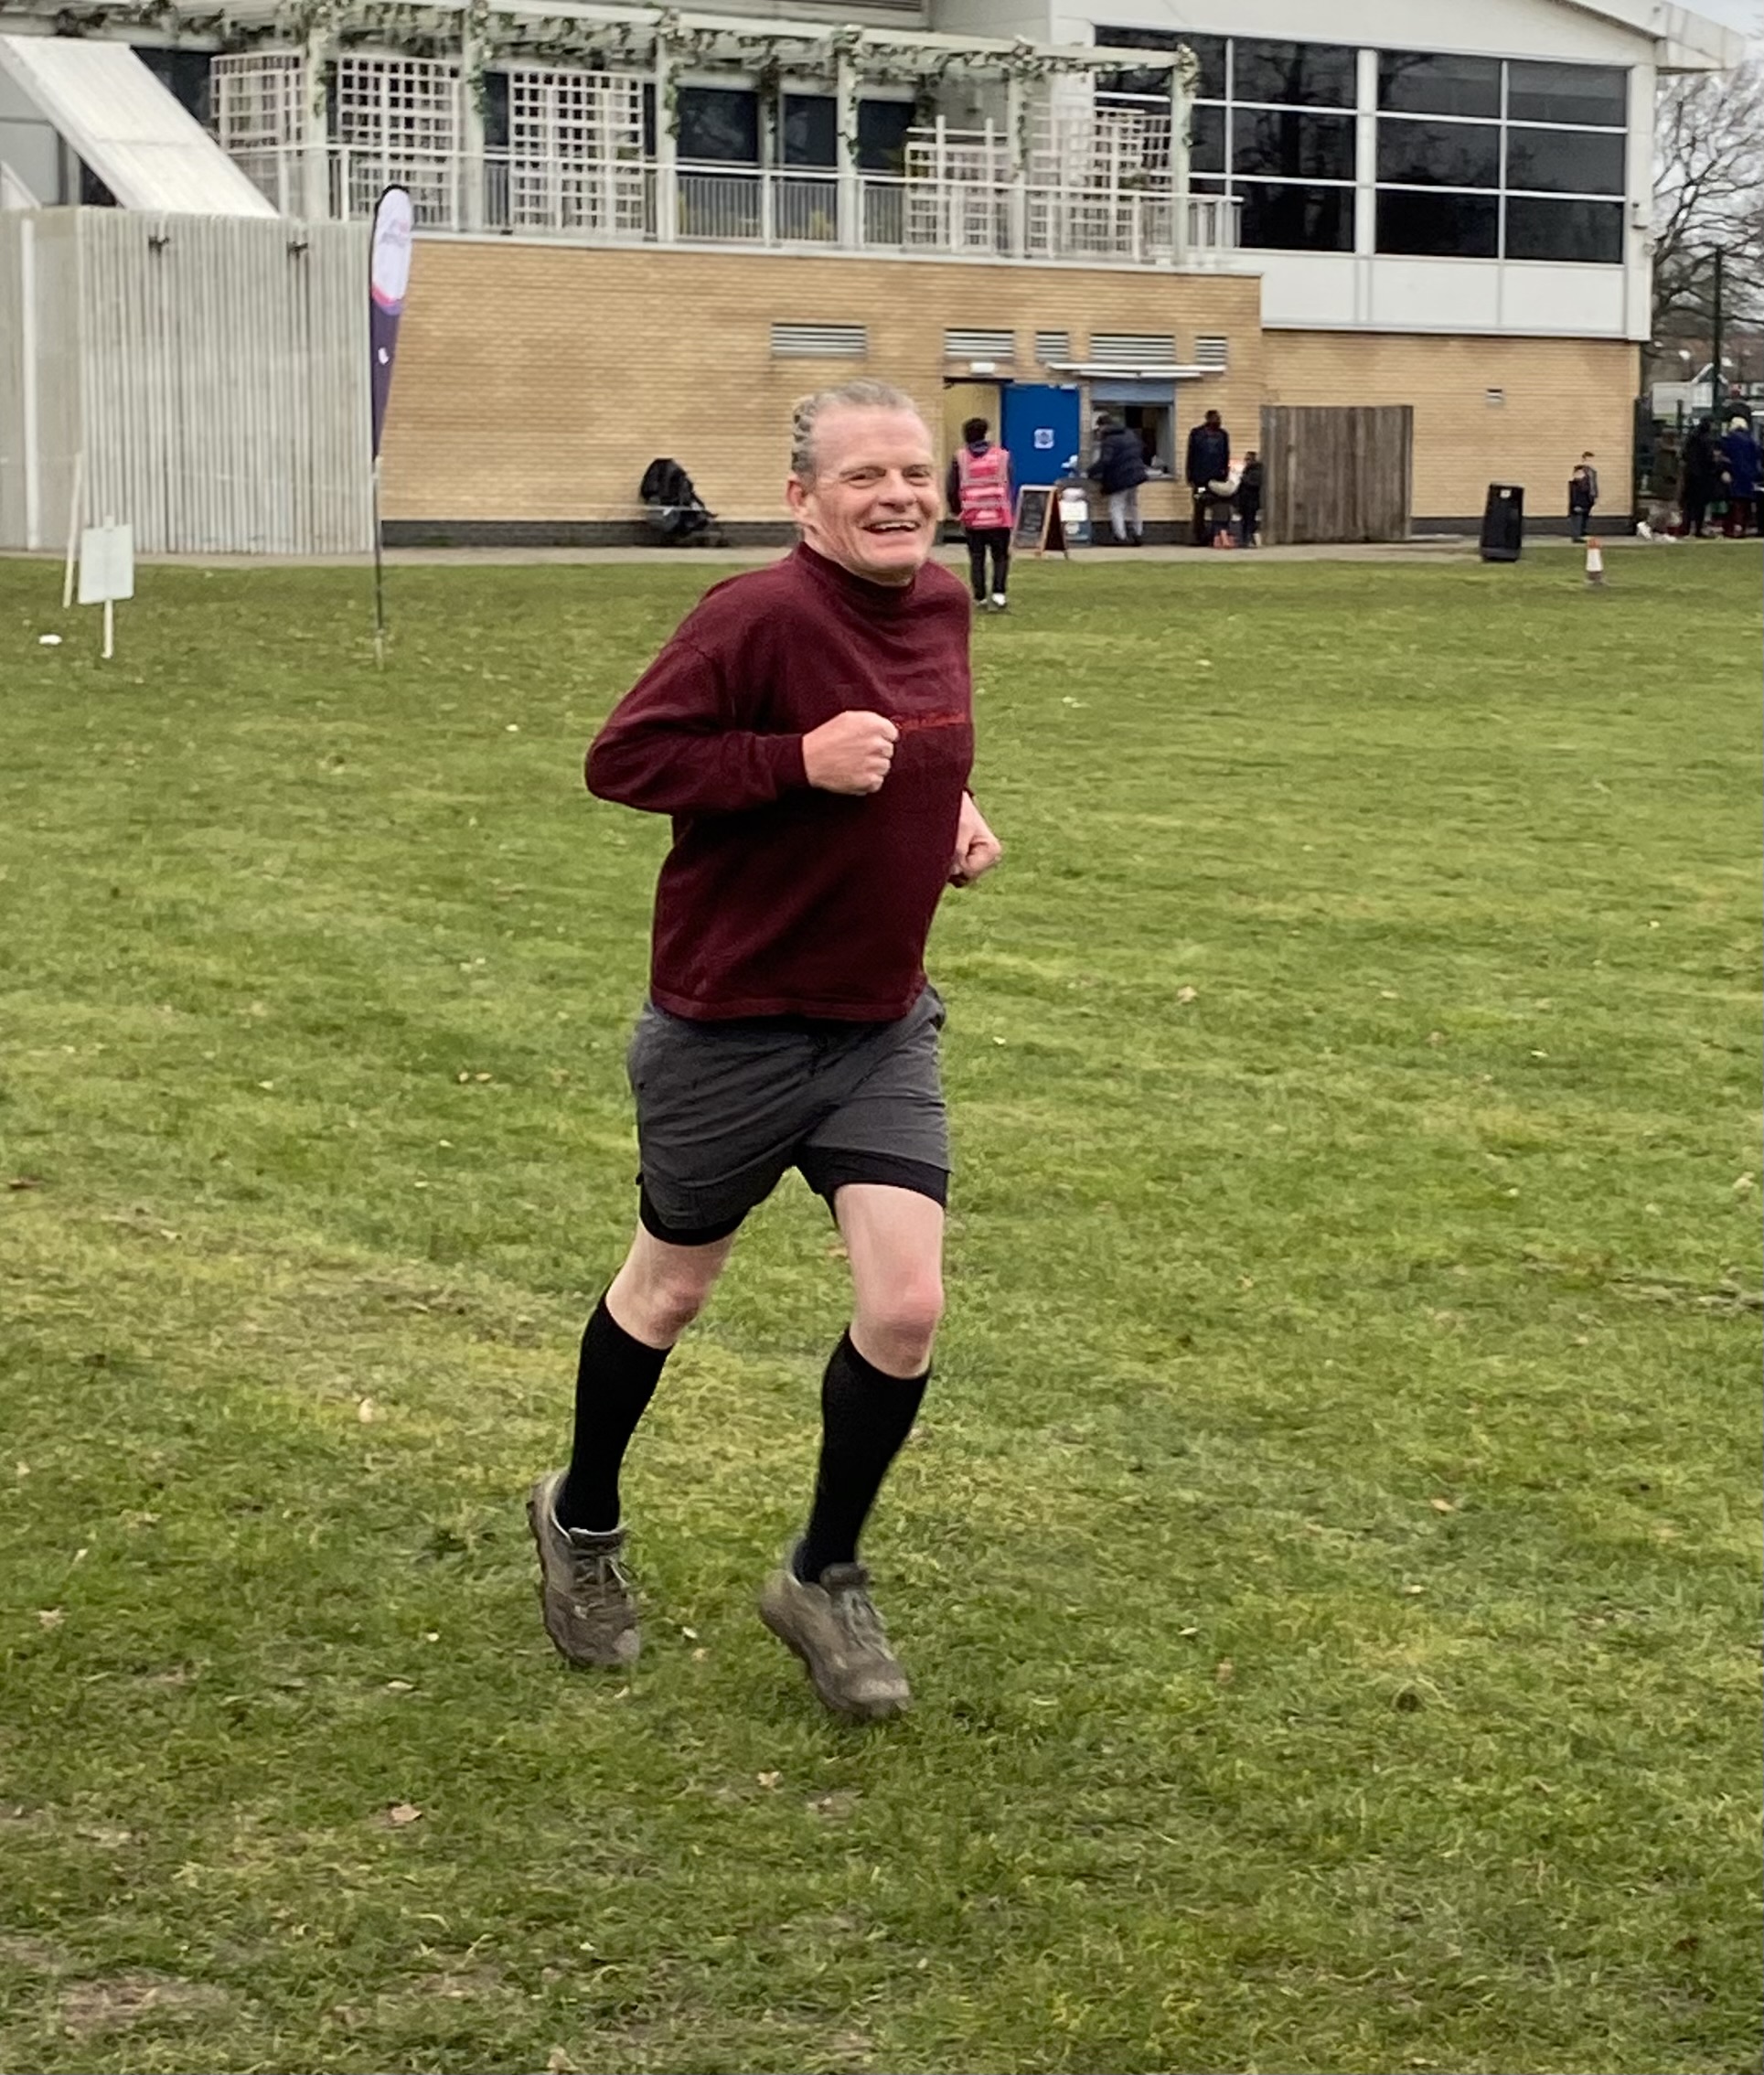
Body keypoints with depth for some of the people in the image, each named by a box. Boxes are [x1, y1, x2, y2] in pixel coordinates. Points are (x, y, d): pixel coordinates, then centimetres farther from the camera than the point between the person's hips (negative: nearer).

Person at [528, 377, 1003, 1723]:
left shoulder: (940, 607, 2)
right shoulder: (761, 616, -21)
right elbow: (622, 758, -21)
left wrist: (956, 817, 2)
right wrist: (800, 760, -29)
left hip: (882, 1029, 5)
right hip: (732, 1029, -5)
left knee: (907, 1310, -5)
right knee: (671, 1288, 15)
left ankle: (826, 1579, 18)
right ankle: (583, 1522, 42)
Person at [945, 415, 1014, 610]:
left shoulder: (960, 457, 1)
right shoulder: (1001, 456, 0)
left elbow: (950, 490, 3)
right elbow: (1010, 488, 3)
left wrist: (957, 510, 18)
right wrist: (1011, 511, 15)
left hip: (972, 518, 1)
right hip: (999, 518, -1)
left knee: (976, 558, 12)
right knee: (1001, 557, 7)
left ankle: (980, 597, 9)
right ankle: (998, 592, -12)